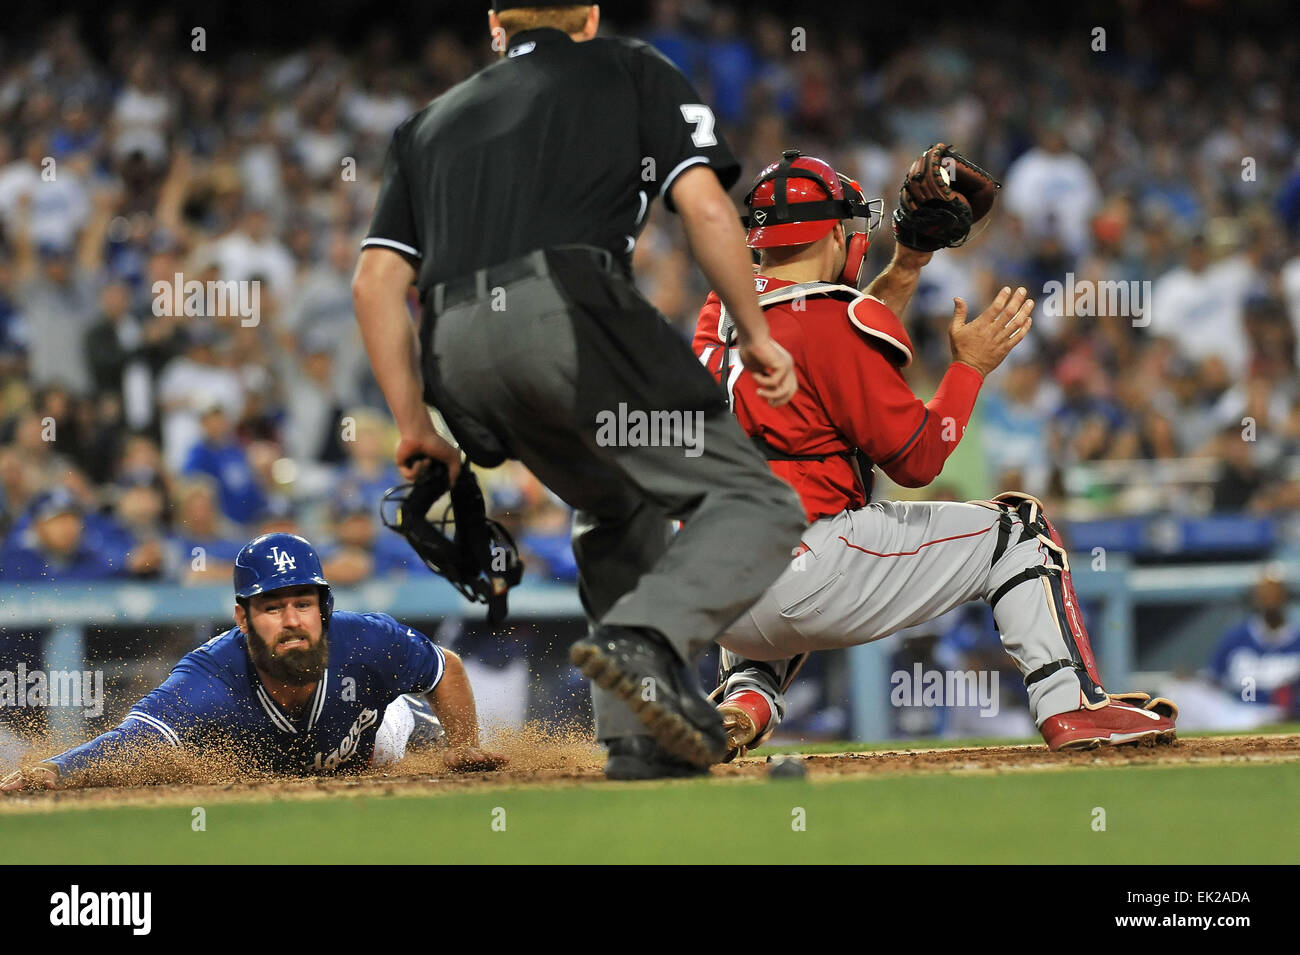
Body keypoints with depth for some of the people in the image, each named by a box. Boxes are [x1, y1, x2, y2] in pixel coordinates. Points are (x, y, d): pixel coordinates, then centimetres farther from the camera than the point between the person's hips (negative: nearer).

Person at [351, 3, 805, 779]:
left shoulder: (430, 123, 32)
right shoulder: (633, 72, 22)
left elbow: (377, 281, 20)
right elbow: (705, 204, 6)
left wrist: (414, 425, 21)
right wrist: (757, 334, 14)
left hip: (457, 352, 5)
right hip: (570, 309, -5)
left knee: (619, 512, 27)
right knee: (755, 501, -2)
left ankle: (639, 736, 13)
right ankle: (644, 639, -29)